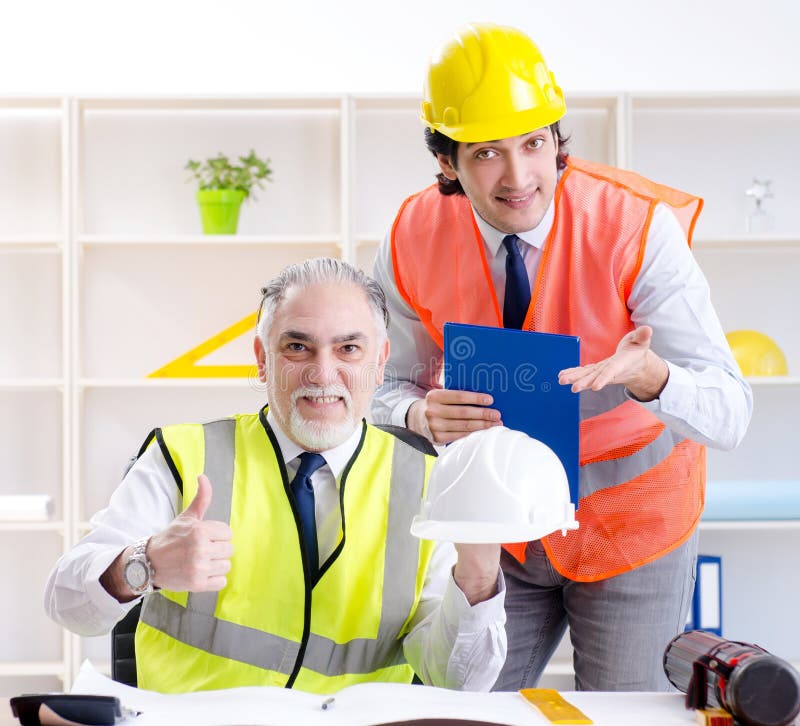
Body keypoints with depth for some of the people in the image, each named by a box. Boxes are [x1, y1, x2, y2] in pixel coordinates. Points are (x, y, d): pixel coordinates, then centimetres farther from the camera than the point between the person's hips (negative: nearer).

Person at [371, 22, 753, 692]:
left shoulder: (640, 227, -24)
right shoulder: (413, 242, -14)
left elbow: (730, 414, -26)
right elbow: (389, 391, -2)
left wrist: (647, 375, -48)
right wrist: (423, 415, -27)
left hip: (629, 521, -2)